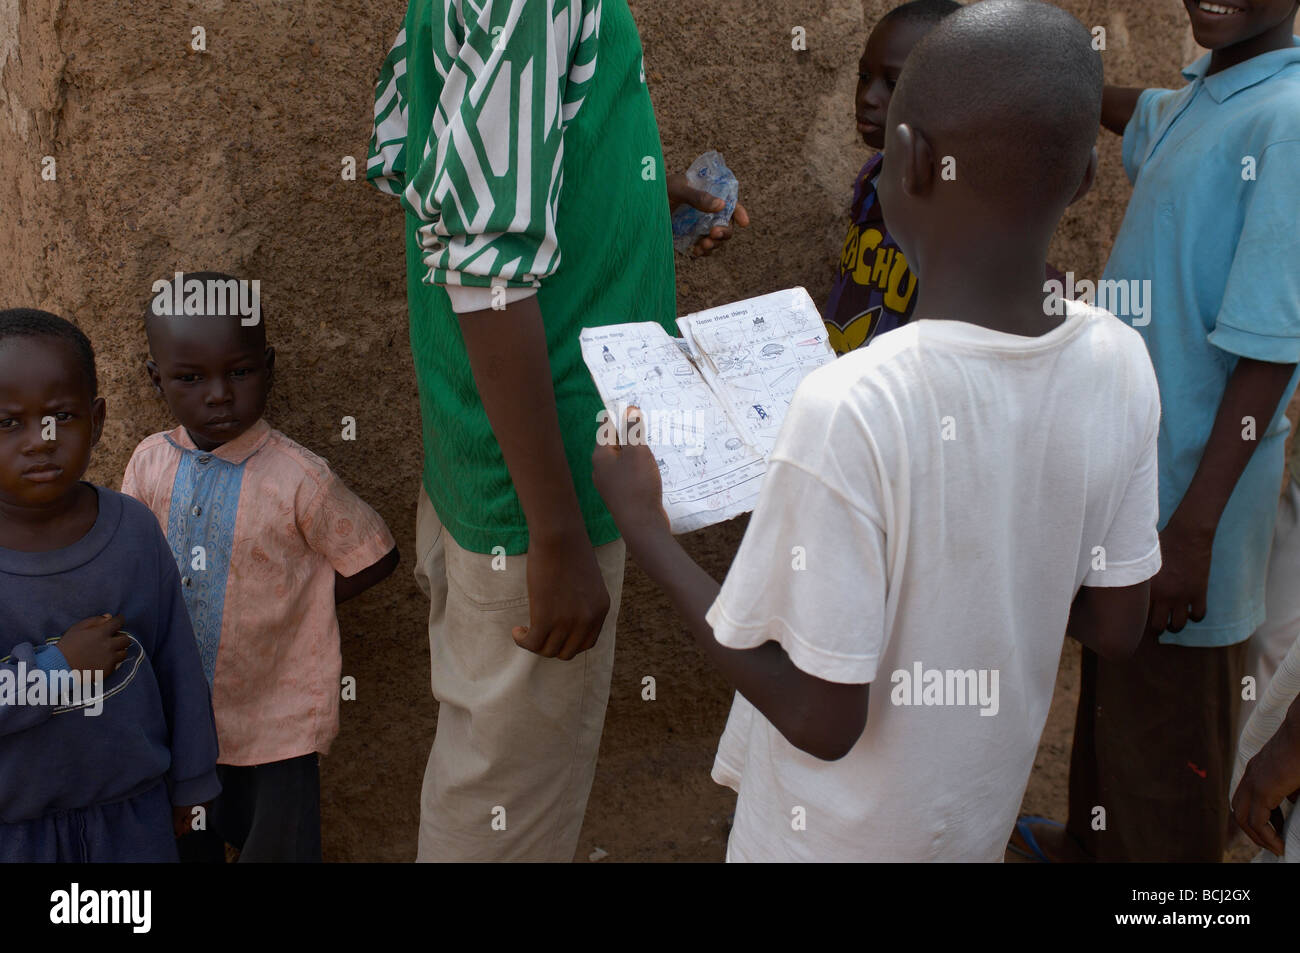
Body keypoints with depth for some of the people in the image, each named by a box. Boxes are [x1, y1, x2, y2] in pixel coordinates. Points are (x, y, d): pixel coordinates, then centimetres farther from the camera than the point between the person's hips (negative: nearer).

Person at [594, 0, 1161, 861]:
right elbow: (1116, 625, -2)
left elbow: (822, 721, -25)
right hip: (982, 816, 5)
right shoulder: (1119, 363, -15)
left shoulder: (852, 410, -33)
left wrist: (643, 527, -18)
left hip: (838, 834, -5)